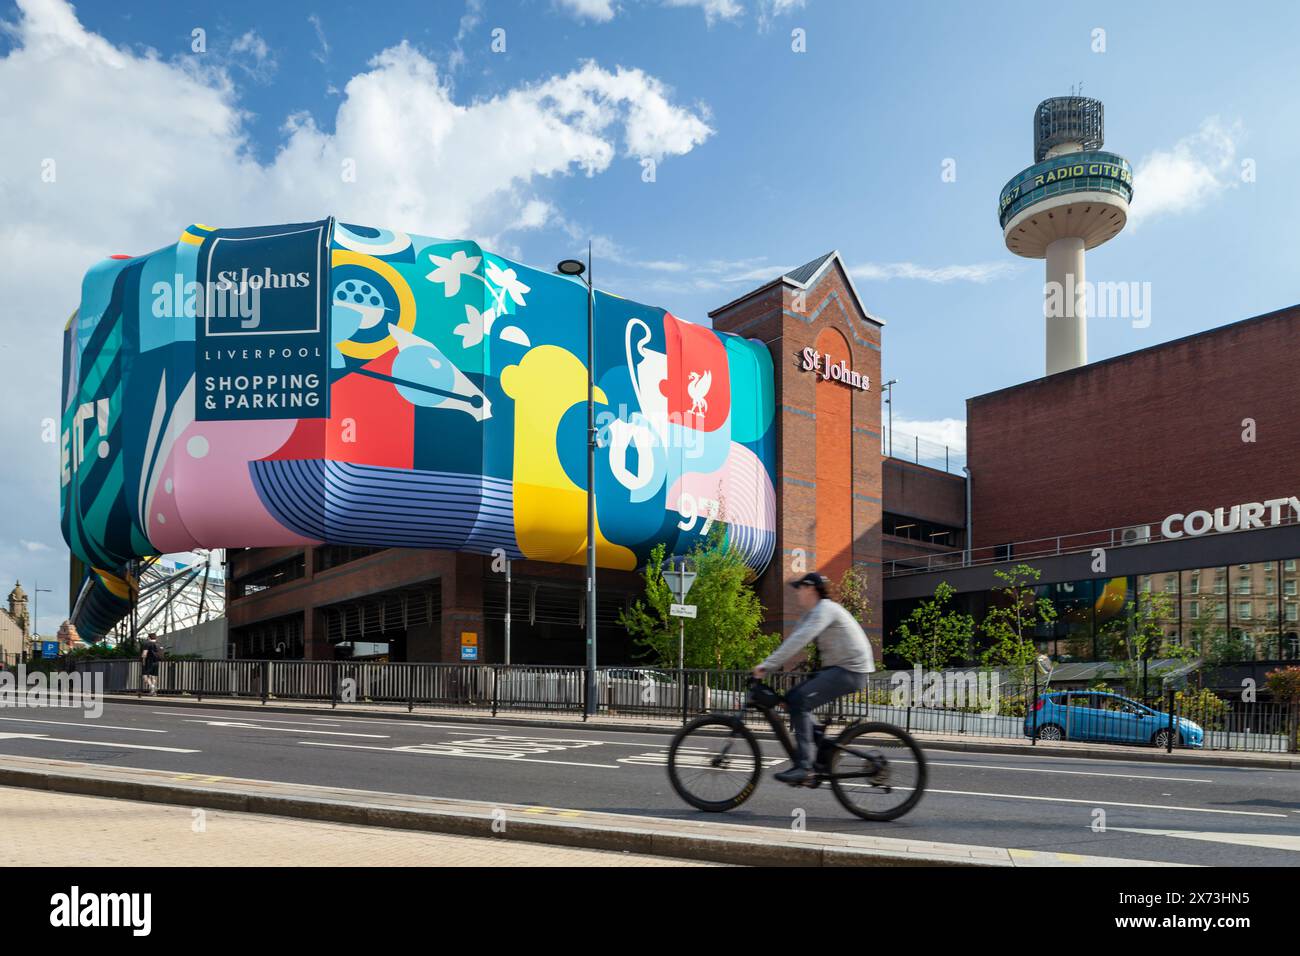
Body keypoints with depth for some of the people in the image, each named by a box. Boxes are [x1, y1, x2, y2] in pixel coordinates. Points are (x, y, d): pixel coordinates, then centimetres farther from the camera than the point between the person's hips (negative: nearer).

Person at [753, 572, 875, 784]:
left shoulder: (825, 609, -15)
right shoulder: (811, 614, 17)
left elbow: (799, 640, -26)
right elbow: (793, 641, 13)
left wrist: (767, 665, -27)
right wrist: (766, 667, 4)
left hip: (851, 671, -10)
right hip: (836, 668, 10)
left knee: (799, 701, -20)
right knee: (792, 699, 4)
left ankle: (803, 766, -20)